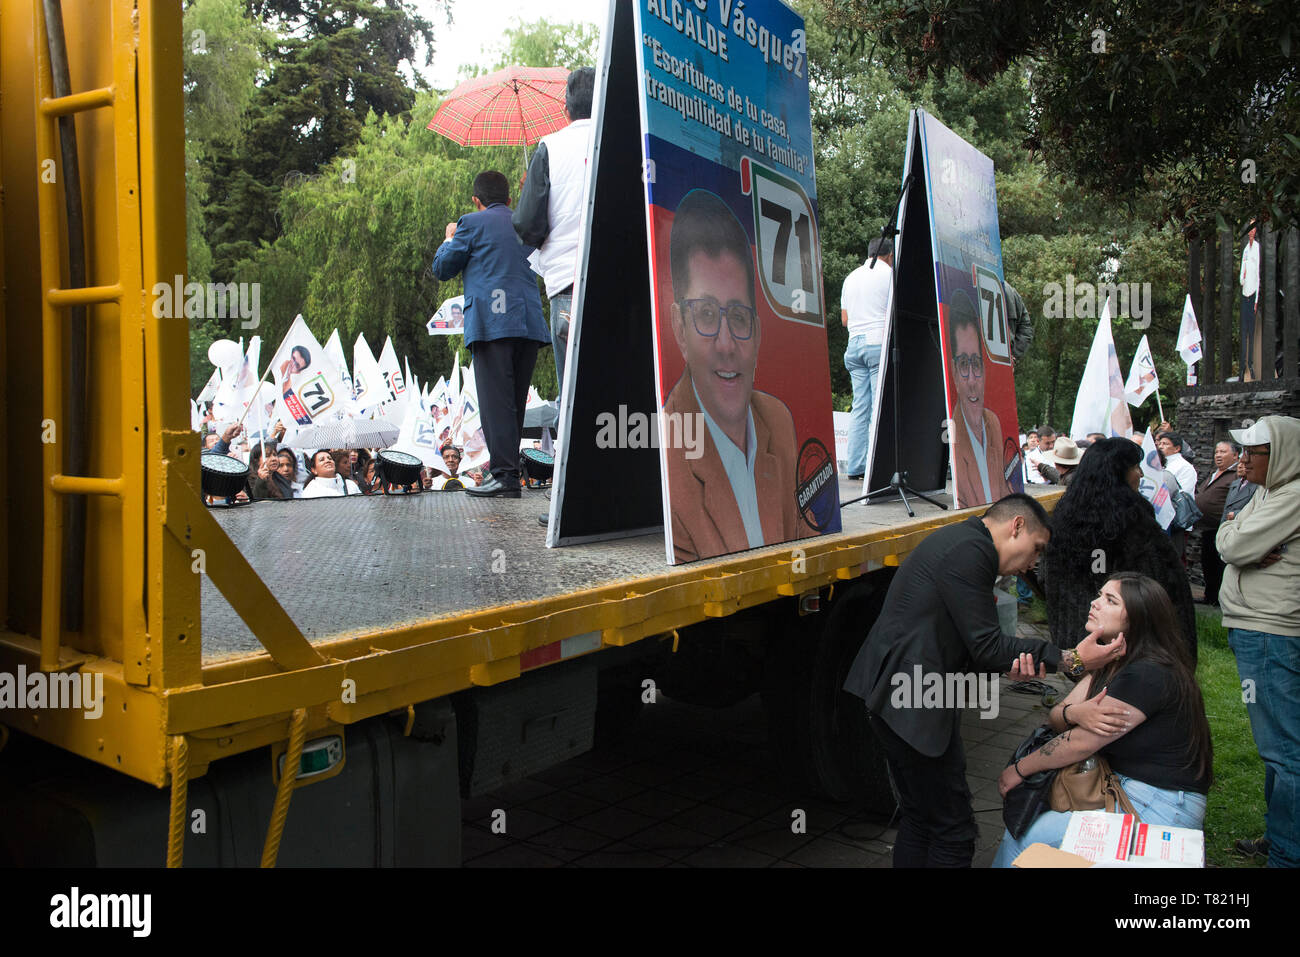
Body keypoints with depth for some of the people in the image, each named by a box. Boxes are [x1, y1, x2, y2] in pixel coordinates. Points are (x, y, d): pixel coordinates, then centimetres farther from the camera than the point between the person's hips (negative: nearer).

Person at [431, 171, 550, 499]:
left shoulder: (473, 223, 3)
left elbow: (442, 268, 8)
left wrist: (449, 238, 27)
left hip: (492, 323, -6)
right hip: (530, 321, 6)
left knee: (496, 400, -9)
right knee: (515, 401, 10)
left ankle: (505, 475, -15)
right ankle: (508, 469, 13)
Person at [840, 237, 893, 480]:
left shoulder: (851, 277, 19)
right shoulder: (889, 273, 0)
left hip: (854, 343, 6)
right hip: (879, 343, -6)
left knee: (859, 408, 5)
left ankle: (854, 467, 2)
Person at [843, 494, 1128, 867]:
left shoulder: (959, 541, 19)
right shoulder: (969, 550, -14)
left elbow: (970, 646, 15)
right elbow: (986, 646, -15)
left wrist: (1012, 662, -5)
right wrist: (1070, 660, -12)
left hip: (893, 692, 11)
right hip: (915, 701, -11)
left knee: (918, 817, 19)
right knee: (953, 831, -3)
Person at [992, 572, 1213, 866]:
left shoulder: (1149, 675, -22)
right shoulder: (1113, 662, 9)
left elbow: (1082, 743, -20)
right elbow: (1055, 717, 5)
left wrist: (1019, 770, -8)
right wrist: (1074, 713, -20)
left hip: (1160, 808, -9)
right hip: (1122, 786, 9)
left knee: (1025, 837, -15)